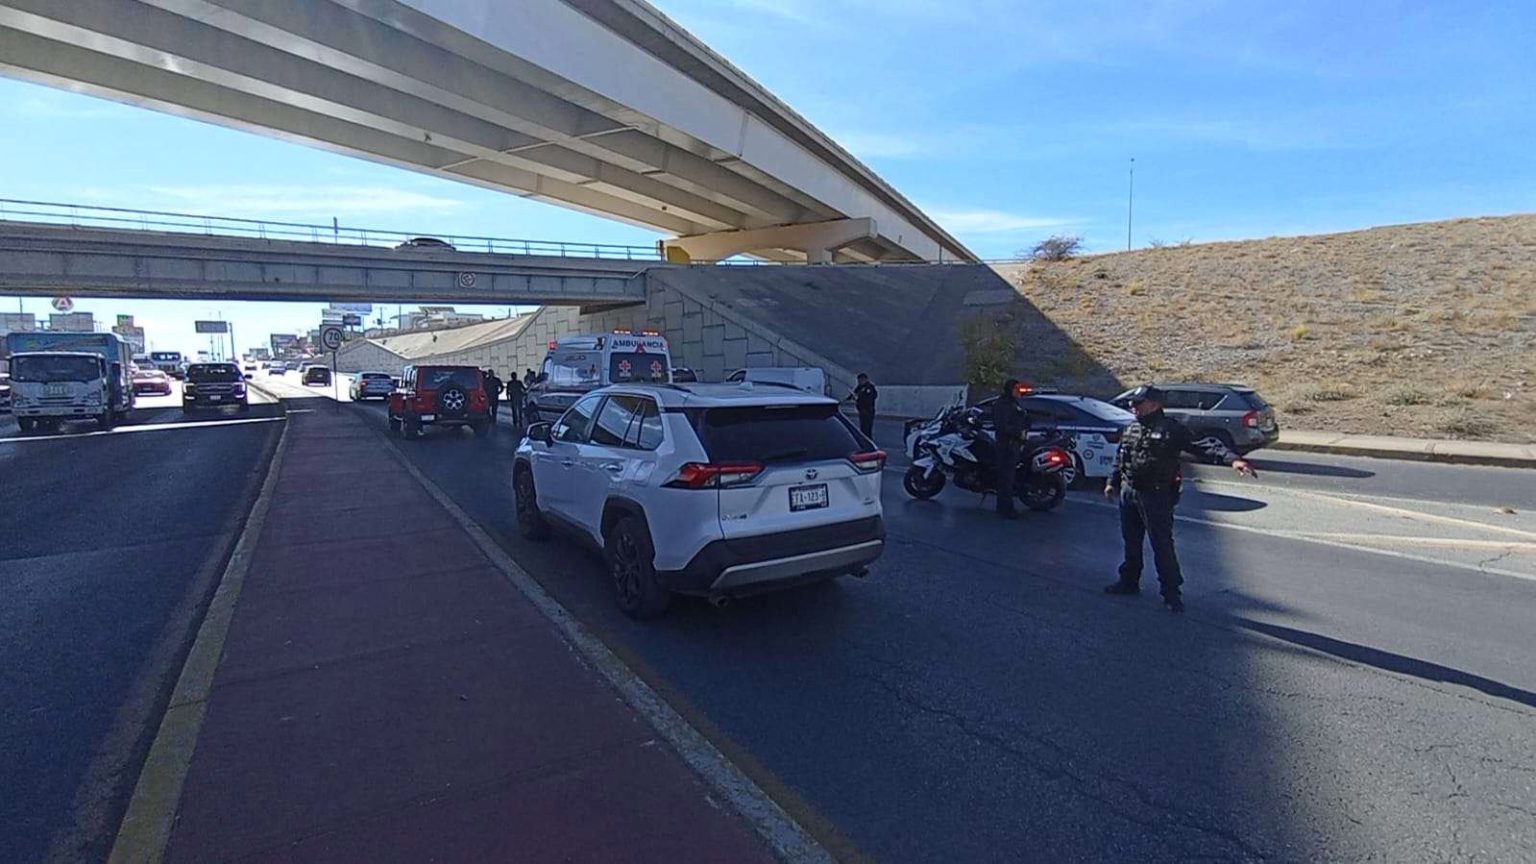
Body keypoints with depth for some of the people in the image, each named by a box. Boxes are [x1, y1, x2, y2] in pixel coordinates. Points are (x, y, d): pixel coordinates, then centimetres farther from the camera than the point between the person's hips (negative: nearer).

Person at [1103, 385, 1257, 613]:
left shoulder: (1171, 429, -9)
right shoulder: (1130, 430, 12)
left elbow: (1203, 446, -18)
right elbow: (1119, 458, 23)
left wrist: (1232, 458, -30)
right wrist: (1113, 482, 21)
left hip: (1156, 497, -7)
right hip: (1128, 494, 7)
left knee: (1162, 546, -4)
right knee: (1131, 542, 16)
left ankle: (1171, 593, 7)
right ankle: (1129, 582, 30)